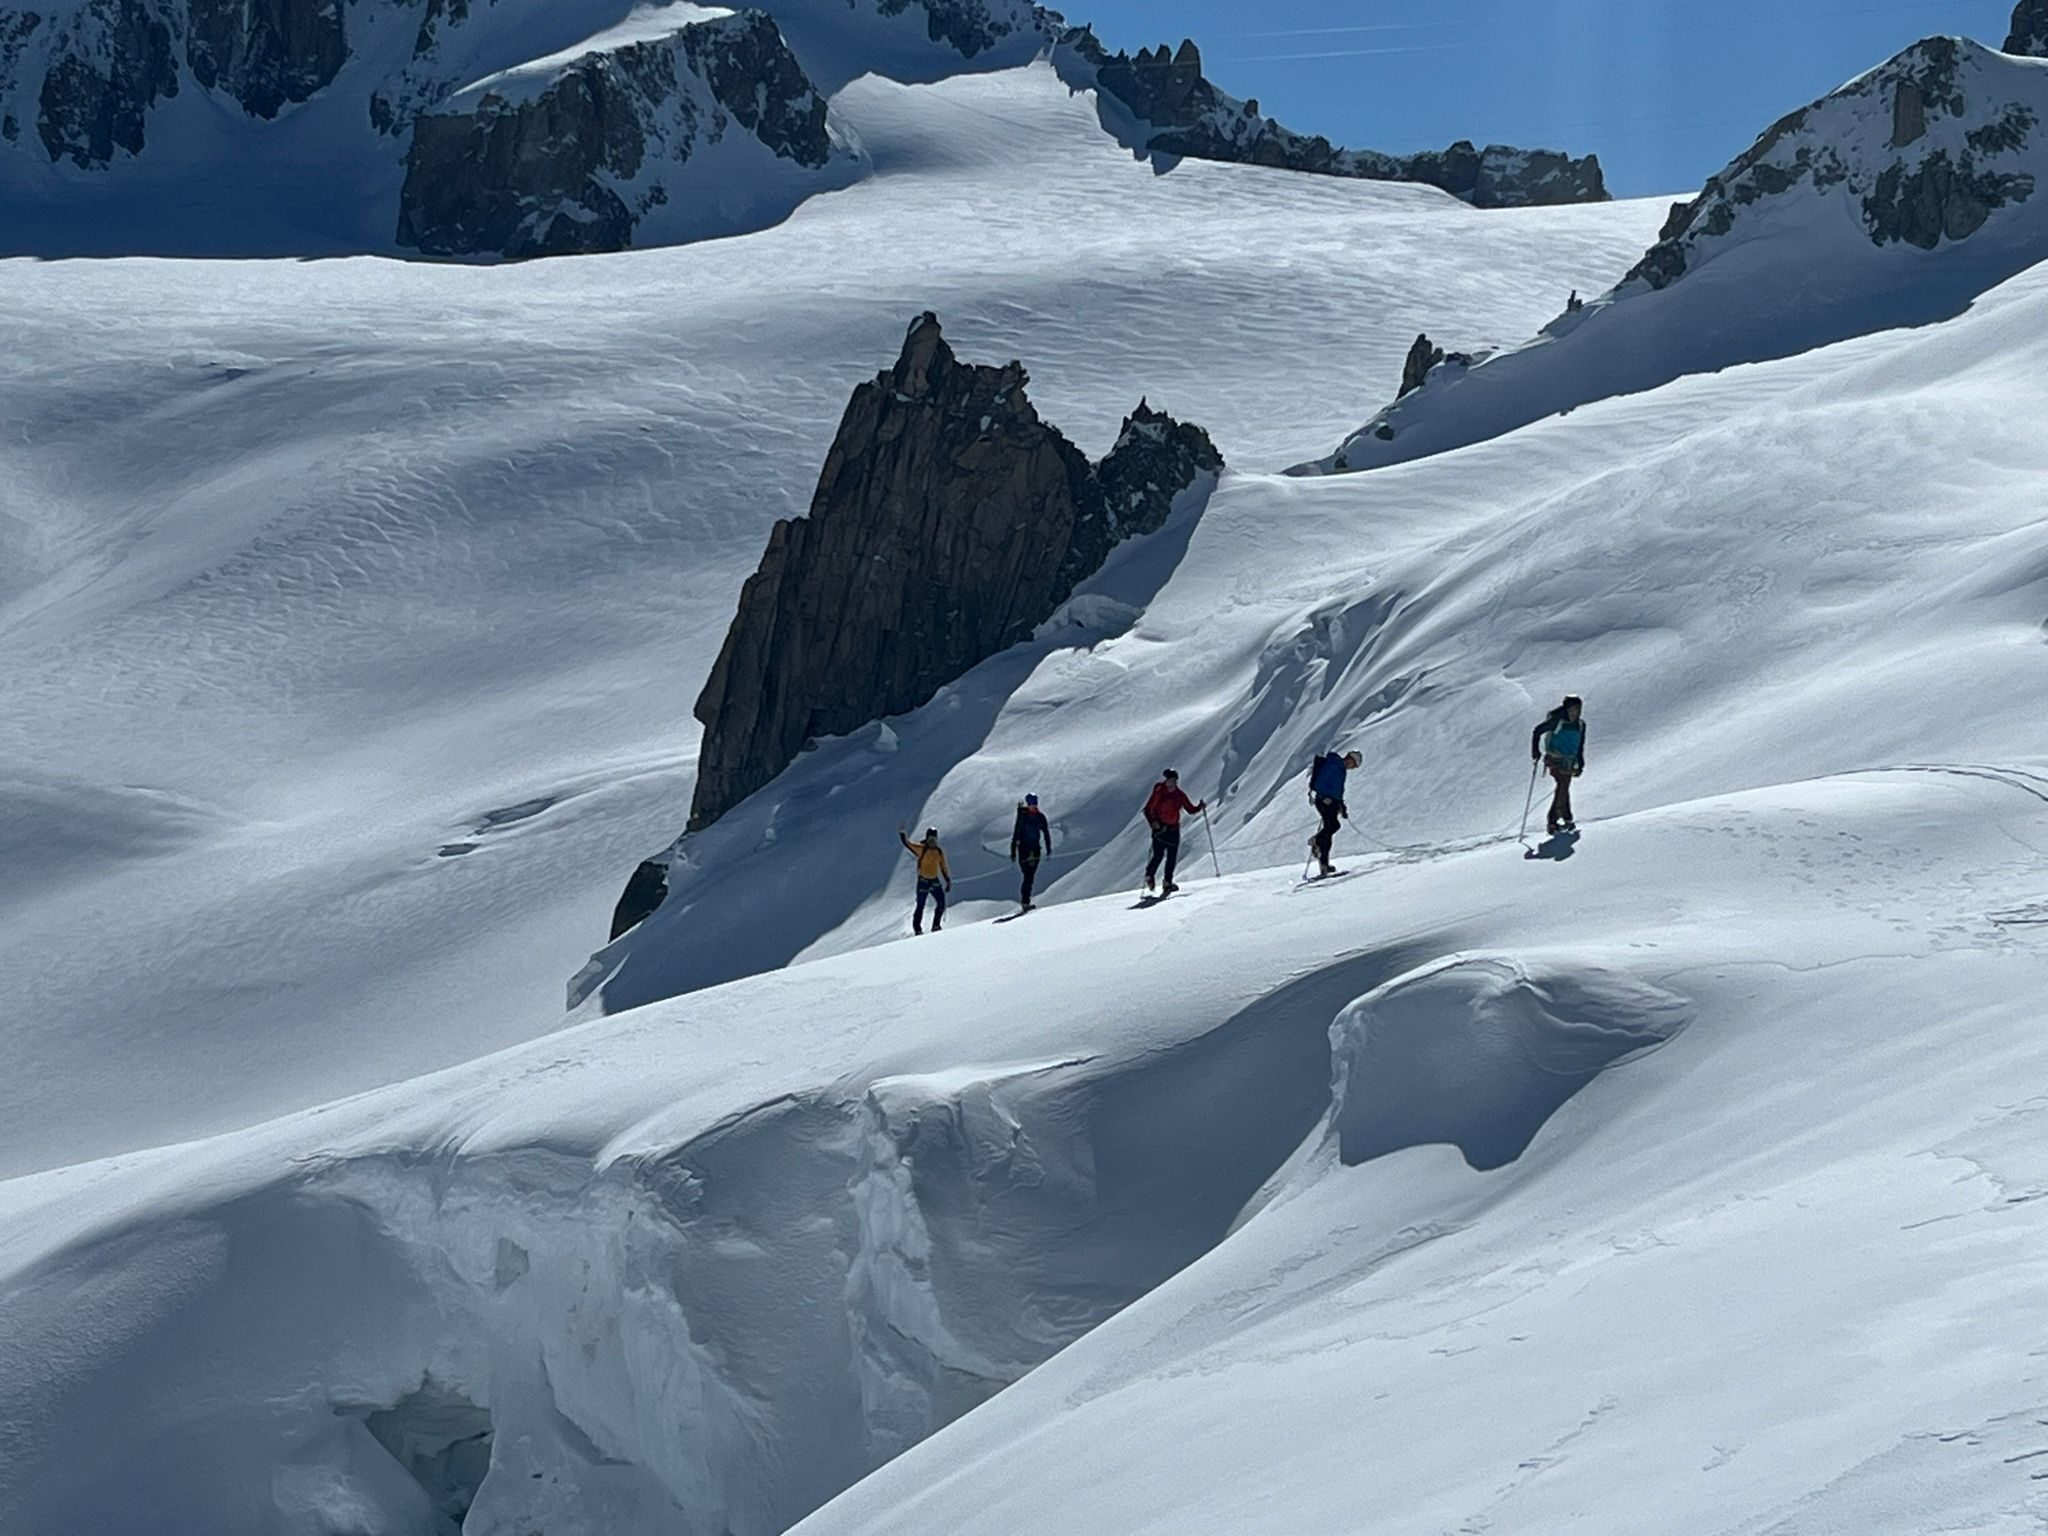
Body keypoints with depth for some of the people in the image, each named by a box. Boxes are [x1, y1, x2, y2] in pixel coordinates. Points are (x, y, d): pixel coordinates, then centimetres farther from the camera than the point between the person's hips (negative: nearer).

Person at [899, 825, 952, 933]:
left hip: (935, 881, 4)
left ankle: (936, 926, 14)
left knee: (941, 904, 1)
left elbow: (944, 868, 14)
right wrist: (902, 833, -30)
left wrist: (948, 881, 12)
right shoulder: (921, 849, -6)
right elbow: (907, 843, -14)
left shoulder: (940, 852, 7)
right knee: (920, 906, -2)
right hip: (923, 880, -4)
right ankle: (917, 928, 8)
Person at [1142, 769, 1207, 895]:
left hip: (1174, 829, 4)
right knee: (1158, 855, -9)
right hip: (1160, 828, -4)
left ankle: (1167, 882, 7)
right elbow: (1148, 810, -9)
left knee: (1172, 857, -1)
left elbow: (1190, 808, 10)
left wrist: (1200, 807, -9)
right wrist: (1153, 822, -24)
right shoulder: (1158, 793, -7)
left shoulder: (1179, 794, 5)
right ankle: (1149, 876, 17)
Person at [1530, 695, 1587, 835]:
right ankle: (1566, 818, -19)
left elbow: (1580, 746, 20)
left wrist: (1580, 764, 16)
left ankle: (1553, 822, 14)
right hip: (1555, 759, -6)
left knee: (1562, 790, 6)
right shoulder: (1557, 721, -9)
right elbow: (1538, 731, -4)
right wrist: (1535, 750, -11)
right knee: (1563, 785, -21)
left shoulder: (1580, 725, 9)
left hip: (1569, 762, 6)